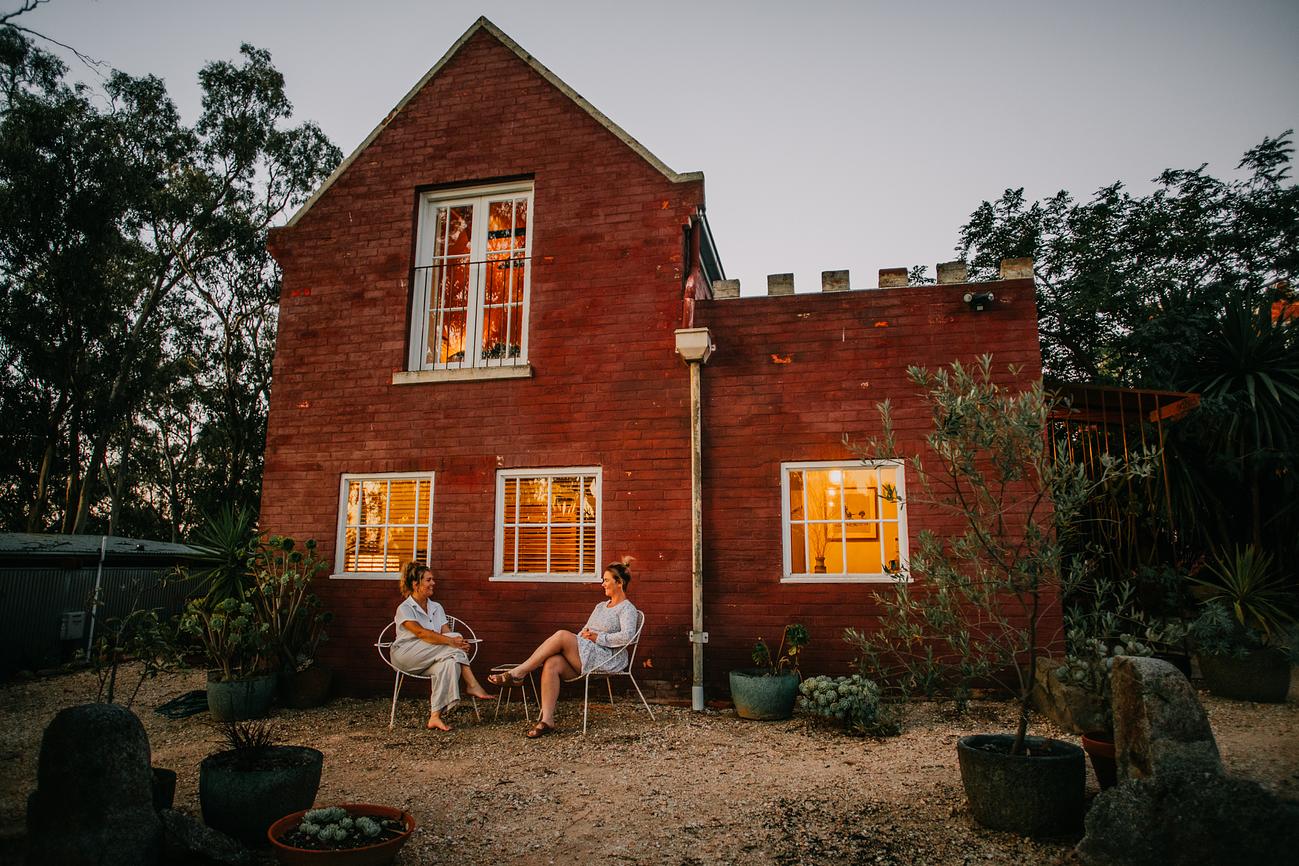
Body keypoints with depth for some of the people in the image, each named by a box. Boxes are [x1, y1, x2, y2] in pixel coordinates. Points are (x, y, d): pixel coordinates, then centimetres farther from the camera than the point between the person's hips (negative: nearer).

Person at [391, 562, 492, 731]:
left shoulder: (436, 608, 16)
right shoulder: (404, 609, -4)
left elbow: (447, 633, 3)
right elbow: (421, 633, -22)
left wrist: (460, 643, -21)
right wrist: (451, 641, -34)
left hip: (429, 660, 5)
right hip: (406, 656, -5)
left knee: (450, 663, -32)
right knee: (453, 639, -25)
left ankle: (435, 717, -37)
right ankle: (472, 685, -21)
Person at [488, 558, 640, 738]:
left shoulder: (627, 609, 1)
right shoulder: (601, 606, 27)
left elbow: (627, 636, -17)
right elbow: (584, 631, 27)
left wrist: (598, 638, -15)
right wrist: (583, 635, 3)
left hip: (608, 659, -7)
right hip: (585, 658, 7)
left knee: (562, 635, -25)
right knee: (552, 664, -24)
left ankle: (518, 673, -19)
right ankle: (547, 720, -29)